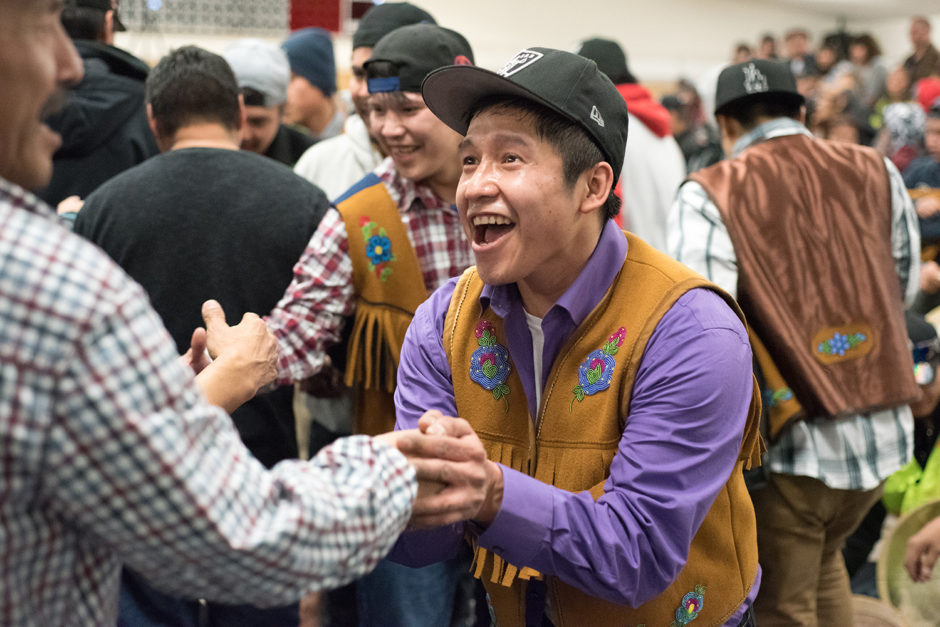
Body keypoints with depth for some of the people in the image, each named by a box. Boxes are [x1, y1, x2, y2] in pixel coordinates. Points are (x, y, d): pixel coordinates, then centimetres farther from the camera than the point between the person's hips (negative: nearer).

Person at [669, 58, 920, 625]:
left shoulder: (711, 194, -10)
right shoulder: (878, 172, 3)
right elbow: (905, 287, 11)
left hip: (791, 444, -5)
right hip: (887, 431, 5)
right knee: (824, 560, 29)